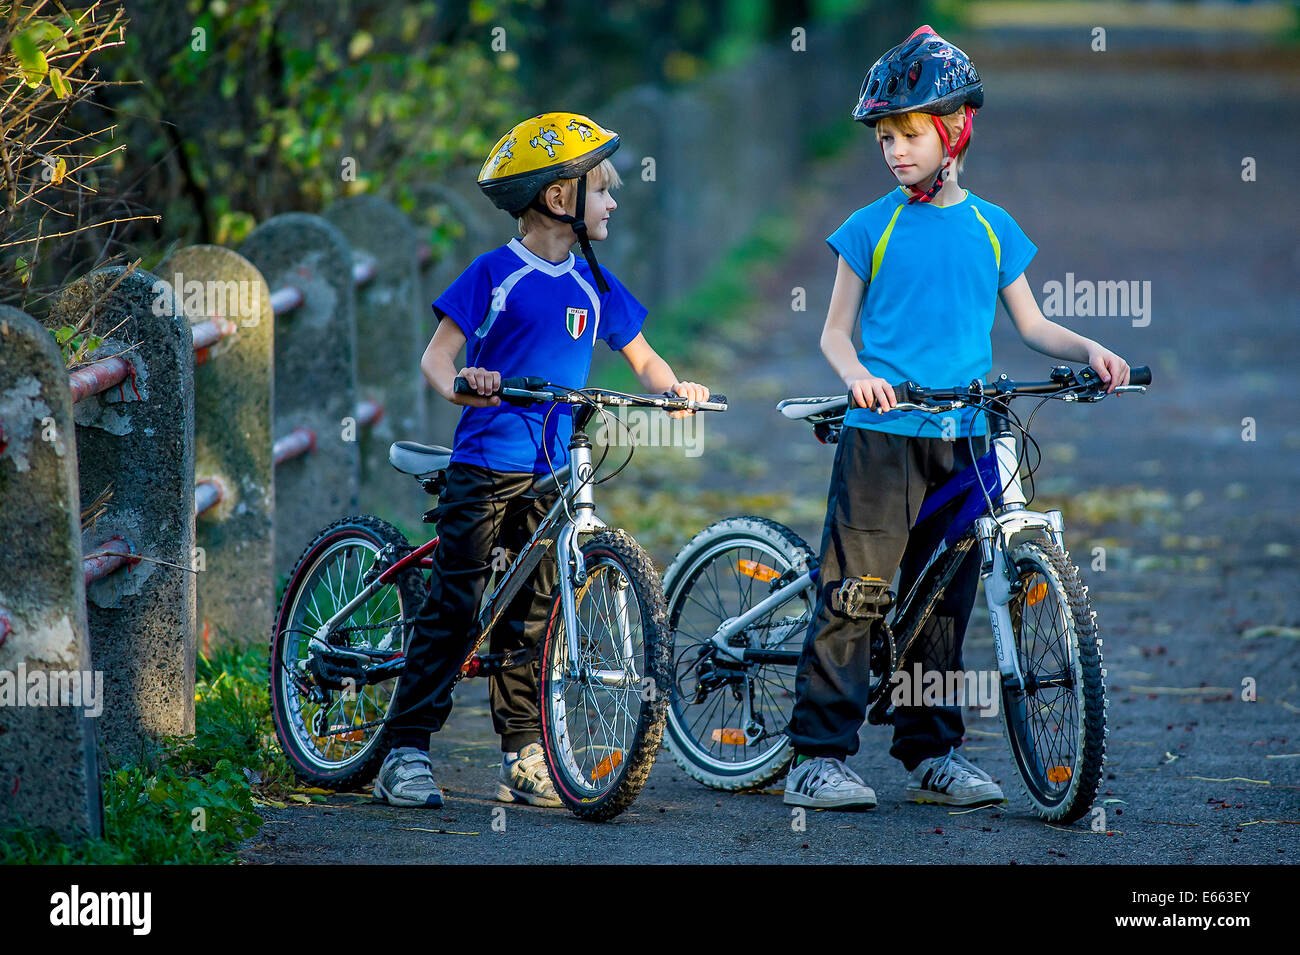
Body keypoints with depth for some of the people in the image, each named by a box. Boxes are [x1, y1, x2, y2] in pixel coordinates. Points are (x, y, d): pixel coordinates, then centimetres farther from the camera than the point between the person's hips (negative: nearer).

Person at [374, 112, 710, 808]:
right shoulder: (495, 274, -5)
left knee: (531, 615, 7)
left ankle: (524, 758, 12)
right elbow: (437, 354, -7)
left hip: (549, 473, 5)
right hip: (484, 466, -5)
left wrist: (672, 388, -4)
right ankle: (405, 754, -6)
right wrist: (457, 384, -29)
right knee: (455, 607, -7)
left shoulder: (592, 285, 9)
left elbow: (641, 359, 17)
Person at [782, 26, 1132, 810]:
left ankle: (932, 753, 16)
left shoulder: (991, 229, 10)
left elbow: (1031, 325, 15)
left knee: (945, 597, 7)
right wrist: (857, 375, -16)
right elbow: (836, 332, 5)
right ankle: (820, 756, -7)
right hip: (881, 432, -3)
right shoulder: (871, 229, 3)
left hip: (960, 439, 3)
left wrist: (1089, 350, -3)